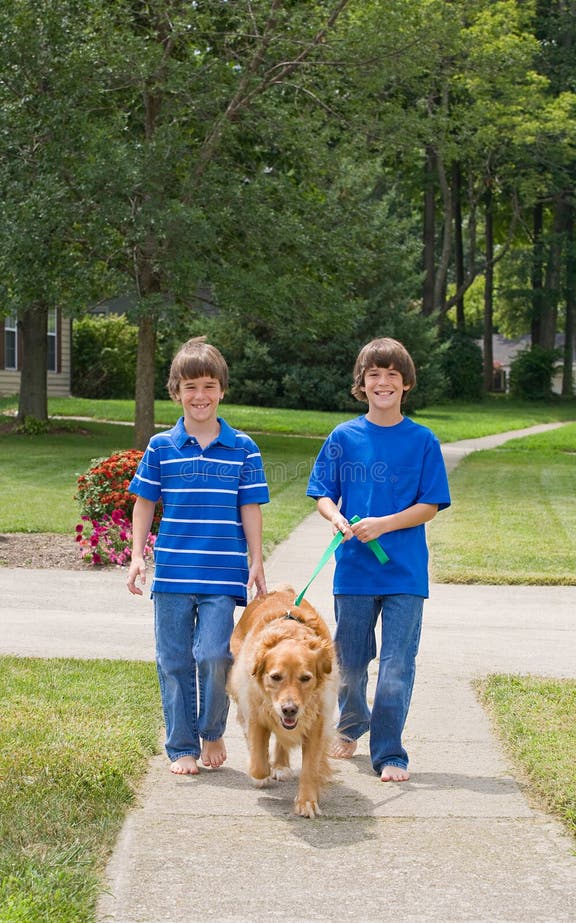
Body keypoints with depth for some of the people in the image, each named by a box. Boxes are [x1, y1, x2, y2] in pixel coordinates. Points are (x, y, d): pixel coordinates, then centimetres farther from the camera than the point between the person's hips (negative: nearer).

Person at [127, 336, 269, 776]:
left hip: (223, 575, -2)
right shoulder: (161, 447, 4)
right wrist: (137, 555, 3)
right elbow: (144, 503, 9)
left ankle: (213, 732, 14)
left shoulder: (243, 449, 2)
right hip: (172, 573, 2)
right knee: (174, 661, 6)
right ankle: (181, 747, 17)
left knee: (213, 654, -11)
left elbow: (250, 508, 4)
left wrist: (257, 563, 1)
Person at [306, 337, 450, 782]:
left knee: (397, 665, -3)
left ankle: (389, 754, 6)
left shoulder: (423, 441, -1)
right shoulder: (343, 438, 3)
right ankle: (351, 725, 40)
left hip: (405, 573, -2)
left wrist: (382, 524, -16)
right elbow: (323, 494, 8)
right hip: (353, 569, 2)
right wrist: (337, 518, -14)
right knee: (349, 661, 13)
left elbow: (430, 506, -3)